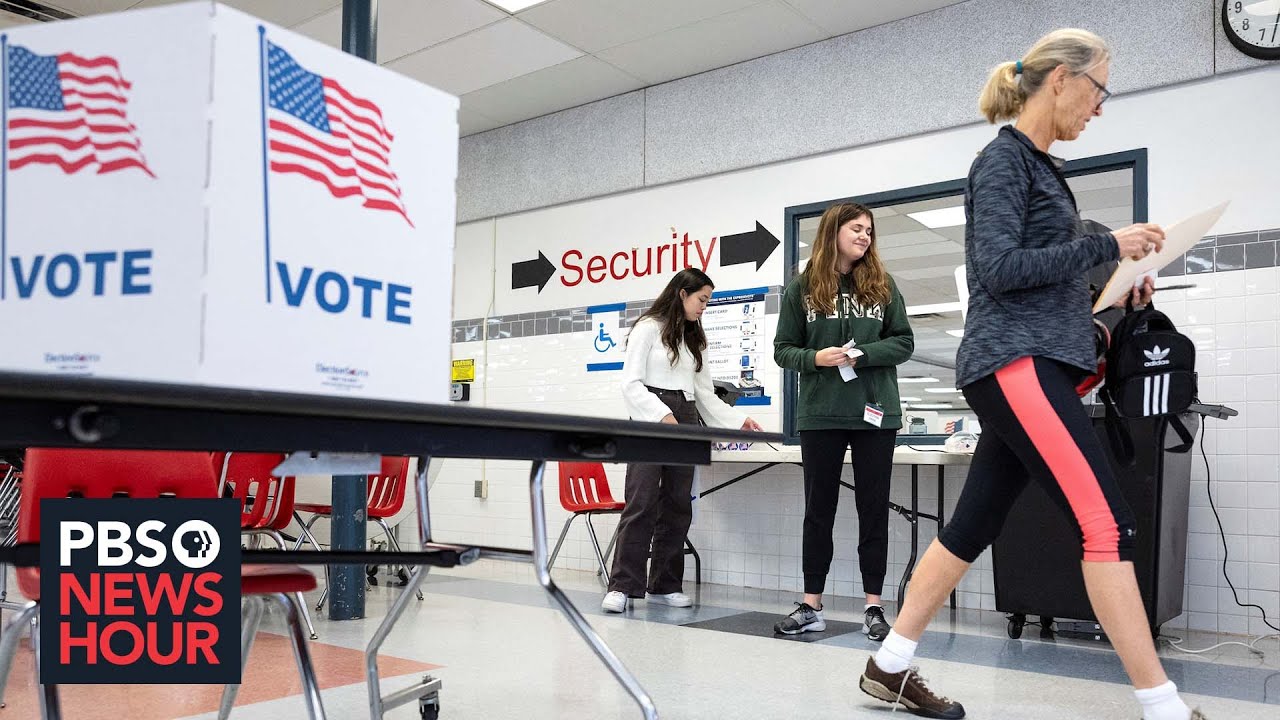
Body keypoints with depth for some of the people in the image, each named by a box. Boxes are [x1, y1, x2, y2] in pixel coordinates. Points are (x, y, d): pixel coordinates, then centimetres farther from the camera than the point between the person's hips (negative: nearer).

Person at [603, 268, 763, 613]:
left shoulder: (693, 339, 21)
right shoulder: (649, 328, 1)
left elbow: (705, 393, 20)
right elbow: (632, 383, -8)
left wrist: (738, 420, 11)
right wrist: (662, 415, -20)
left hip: (685, 422, 7)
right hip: (652, 419, -7)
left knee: (678, 506, 3)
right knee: (641, 503, -13)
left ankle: (664, 585, 9)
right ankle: (622, 586, -10)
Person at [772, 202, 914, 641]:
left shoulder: (882, 285, 6)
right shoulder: (801, 287, 3)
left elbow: (904, 342, 4)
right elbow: (783, 349, 4)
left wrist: (862, 354, -13)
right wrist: (815, 358, -16)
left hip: (875, 411, 1)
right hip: (820, 413, -1)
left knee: (874, 509, 5)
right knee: (819, 509, 6)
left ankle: (874, 607, 13)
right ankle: (811, 607, 14)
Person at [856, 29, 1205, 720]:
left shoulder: (1038, 164, 22)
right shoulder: (1003, 157, -6)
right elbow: (998, 269, -16)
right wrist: (1106, 244, -12)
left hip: (1031, 363, 10)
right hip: (1016, 361, -10)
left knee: (972, 525, 9)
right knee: (1107, 522, -11)